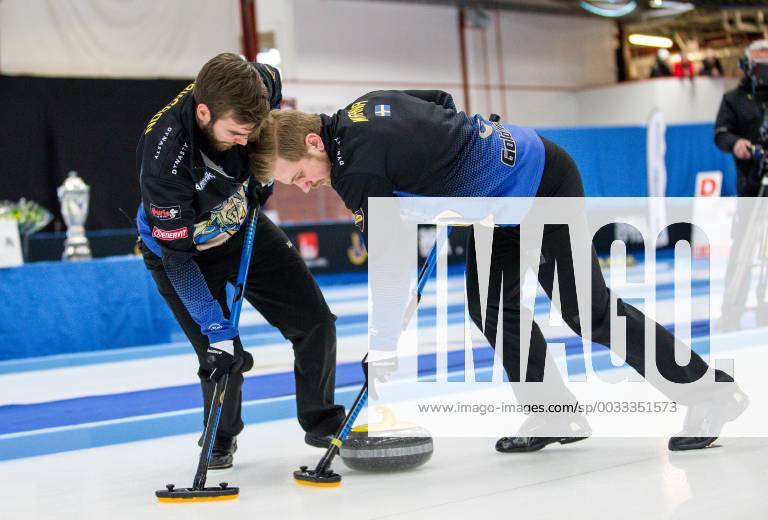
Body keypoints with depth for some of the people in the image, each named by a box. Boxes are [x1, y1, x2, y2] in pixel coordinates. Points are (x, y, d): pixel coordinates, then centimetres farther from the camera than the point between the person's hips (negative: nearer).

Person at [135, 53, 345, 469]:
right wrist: (218, 332, -32)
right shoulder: (163, 160, -40)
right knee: (223, 359, -12)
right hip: (182, 248, -5)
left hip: (244, 228, 5)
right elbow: (178, 256, -33)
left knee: (316, 325, 1)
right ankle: (221, 440, 20)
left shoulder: (251, 86, -27)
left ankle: (321, 421, 24)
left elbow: (272, 81, 2)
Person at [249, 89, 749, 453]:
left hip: (540, 184, -10)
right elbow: (443, 102, 17)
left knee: (588, 310, -6)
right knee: (491, 307, 7)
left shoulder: (358, 164, -25)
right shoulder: (364, 104, 1)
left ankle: (713, 391, 4)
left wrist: (382, 350, -18)